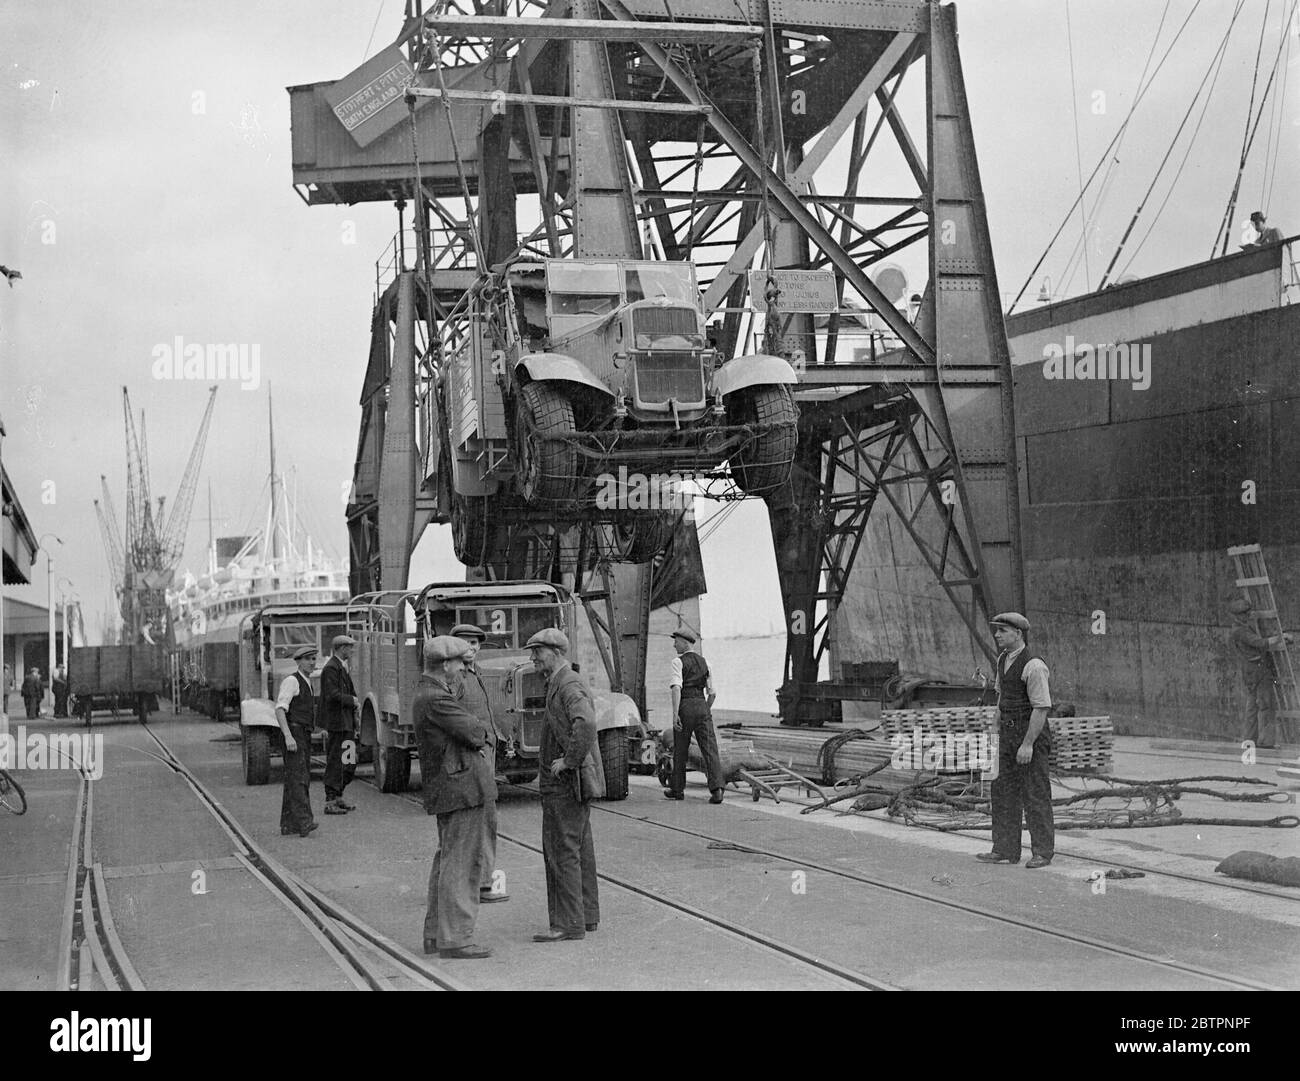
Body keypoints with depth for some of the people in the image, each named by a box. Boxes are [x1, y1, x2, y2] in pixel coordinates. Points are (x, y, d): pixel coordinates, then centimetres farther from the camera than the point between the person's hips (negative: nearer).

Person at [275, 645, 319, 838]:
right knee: (298, 778, -17)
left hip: (304, 737, 10)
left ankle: (288, 824, 12)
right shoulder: (291, 681, -10)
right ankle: (304, 822, -27)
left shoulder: (307, 683, 19)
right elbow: (279, 709, -18)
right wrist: (288, 736, -27)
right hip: (293, 735, -9)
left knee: (298, 779, 9)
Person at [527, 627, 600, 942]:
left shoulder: (568, 685, -17)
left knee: (562, 851, -8)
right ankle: (586, 914, 21)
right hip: (571, 783, 11)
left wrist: (568, 761, -28)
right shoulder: (561, 683, 17)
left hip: (564, 783, -11)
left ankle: (568, 924, -6)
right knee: (580, 849, 14)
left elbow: (585, 722, -37)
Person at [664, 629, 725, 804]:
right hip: (703, 706, 4)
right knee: (710, 749, -4)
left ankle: (678, 789, 24)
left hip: (685, 706, -4)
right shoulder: (705, 663, 15)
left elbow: (676, 688, -15)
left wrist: (675, 714, -19)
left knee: (680, 750, 12)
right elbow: (712, 693, 16)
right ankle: (717, 789, -21)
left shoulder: (678, 662, -3)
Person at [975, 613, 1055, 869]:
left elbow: (1041, 708, -20)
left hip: (1033, 732, -8)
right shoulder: (1003, 659, 9)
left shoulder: (1033, 665, -19)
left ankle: (1043, 851, 8)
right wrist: (1001, 731, 19)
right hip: (1008, 732, 8)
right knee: (1004, 790, 8)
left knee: (1035, 794, -2)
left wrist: (1028, 744, -21)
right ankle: (1005, 849, 13)